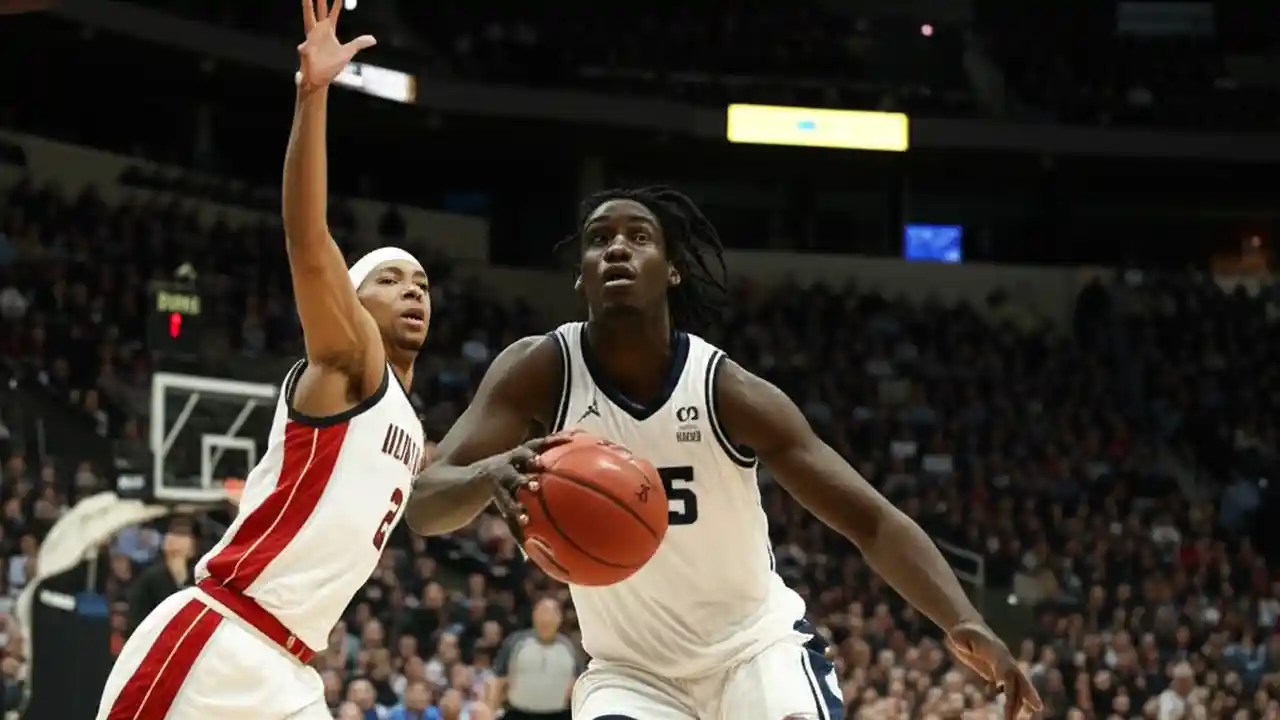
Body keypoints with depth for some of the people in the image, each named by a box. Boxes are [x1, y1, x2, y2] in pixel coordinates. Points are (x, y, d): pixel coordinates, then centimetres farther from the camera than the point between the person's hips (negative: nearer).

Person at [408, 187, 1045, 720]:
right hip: (630, 668, 1)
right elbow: (423, 506, -25)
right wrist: (492, 472, -51)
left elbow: (872, 521, -18)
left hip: (756, 644, -1)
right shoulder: (541, 371, -16)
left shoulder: (730, 392, -19)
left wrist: (963, 622, -37)